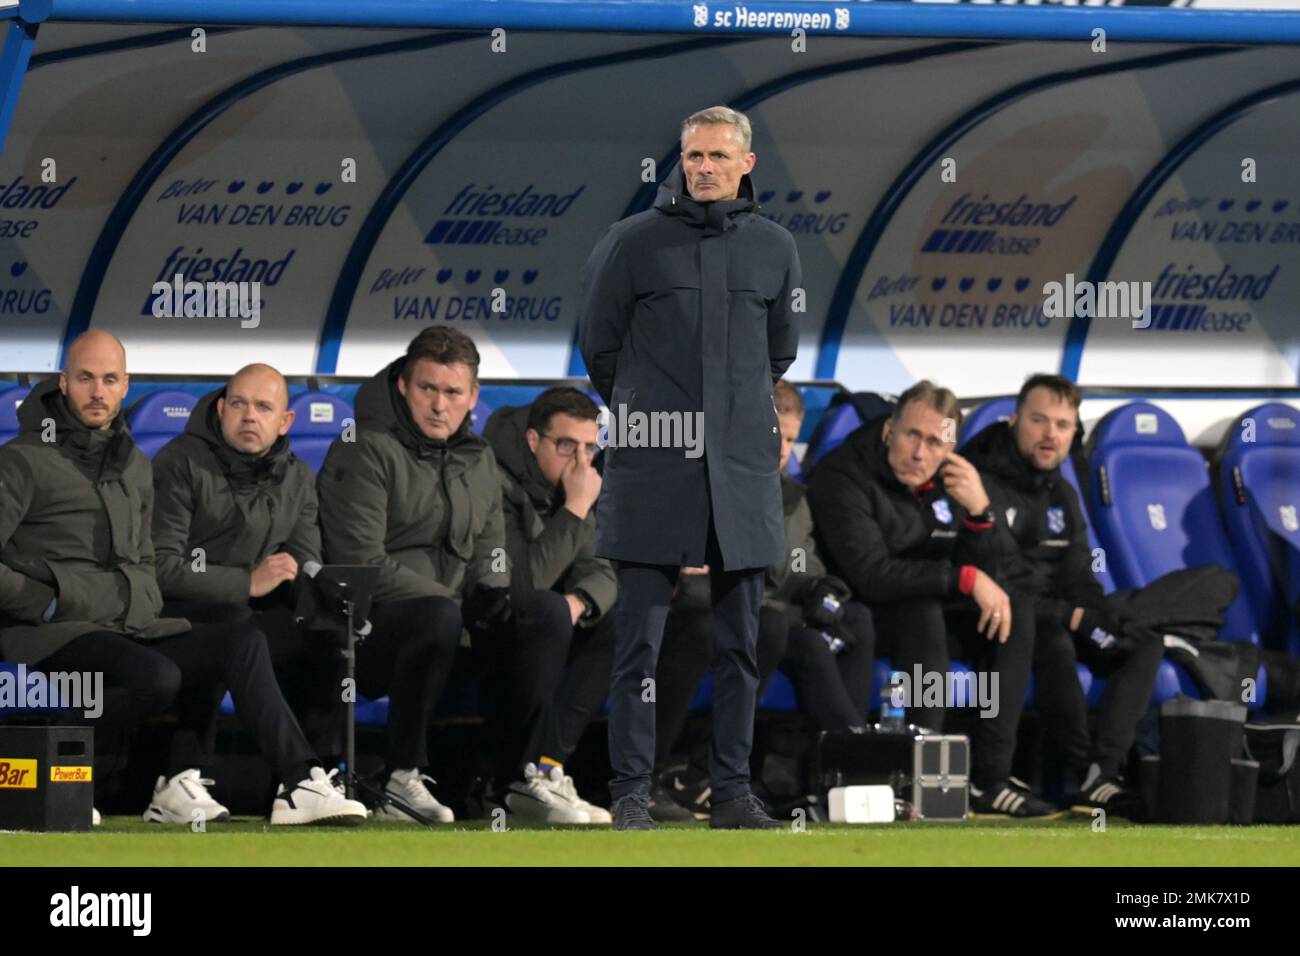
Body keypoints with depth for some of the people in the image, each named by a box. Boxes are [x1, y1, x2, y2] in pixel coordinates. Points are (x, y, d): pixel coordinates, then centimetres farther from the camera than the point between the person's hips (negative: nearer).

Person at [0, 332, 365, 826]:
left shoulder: (134, 466, 21)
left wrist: (145, 608, 12)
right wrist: (48, 604, -12)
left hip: (130, 631, 7)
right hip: (50, 637, -7)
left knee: (241, 642, -13)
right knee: (156, 676, -34)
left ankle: (299, 785, -20)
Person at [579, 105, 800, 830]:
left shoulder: (774, 248, 7)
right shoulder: (634, 242, -2)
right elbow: (598, 344, 9)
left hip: (743, 466, 3)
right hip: (654, 465, -3)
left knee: (741, 640, 5)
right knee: (642, 634, -3)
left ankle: (733, 790, 11)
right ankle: (632, 791, 0)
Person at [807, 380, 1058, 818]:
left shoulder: (946, 482, 4)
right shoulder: (842, 478, -19)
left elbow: (985, 577, 3)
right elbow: (872, 575, -29)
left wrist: (978, 511, -16)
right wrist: (966, 579, -28)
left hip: (927, 607, 8)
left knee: (1014, 615, -9)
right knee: (923, 613, -35)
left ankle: (989, 778, -16)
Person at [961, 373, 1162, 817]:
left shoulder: (1061, 494, 14)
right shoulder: (981, 484, -13)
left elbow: (1079, 580, 13)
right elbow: (997, 581, -20)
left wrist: (1104, 619, -10)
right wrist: (1070, 616, -22)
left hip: (1054, 617, 8)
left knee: (1145, 643, -10)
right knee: (1054, 644, -38)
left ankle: (1101, 771, -26)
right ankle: (1084, 772, -29)